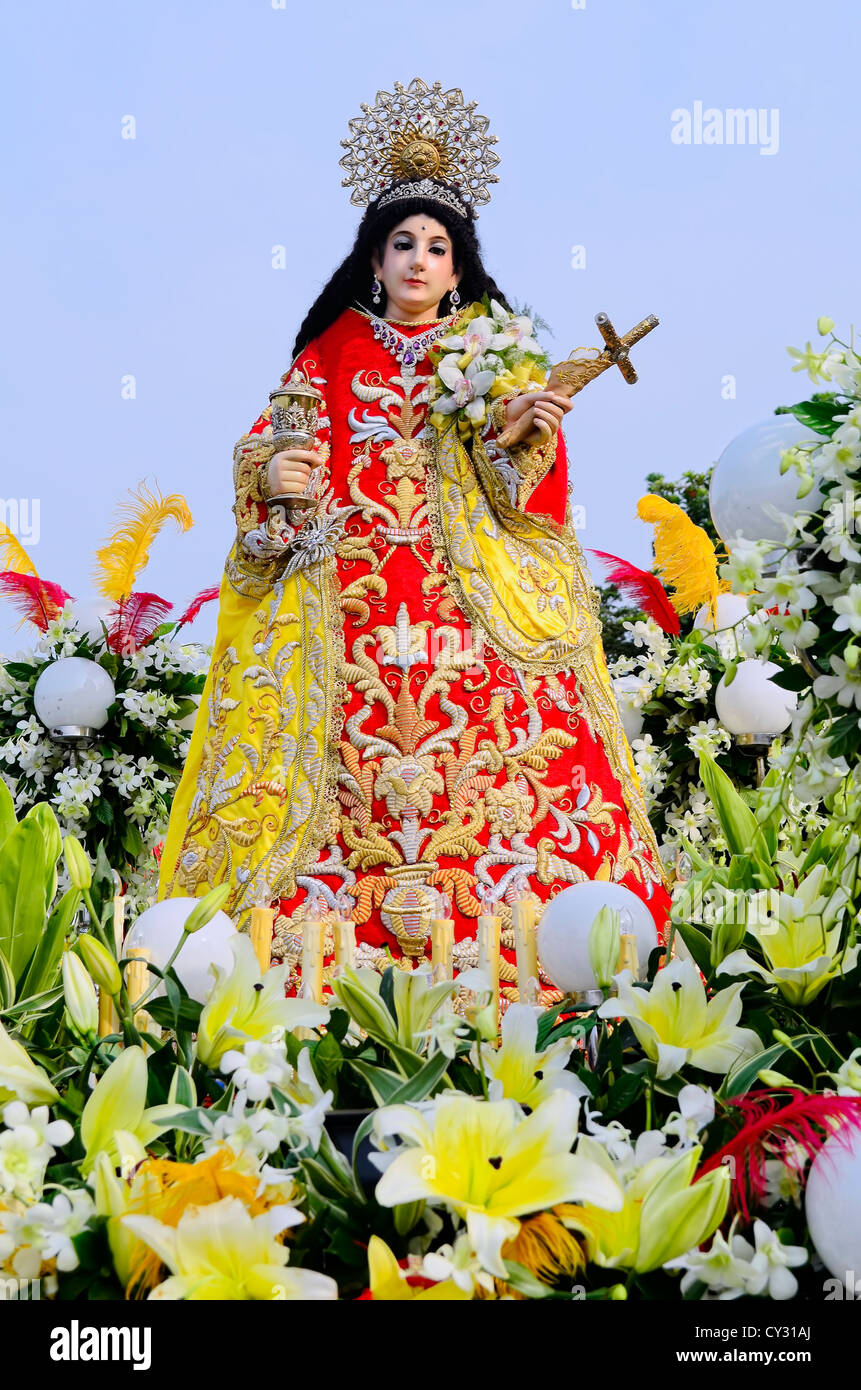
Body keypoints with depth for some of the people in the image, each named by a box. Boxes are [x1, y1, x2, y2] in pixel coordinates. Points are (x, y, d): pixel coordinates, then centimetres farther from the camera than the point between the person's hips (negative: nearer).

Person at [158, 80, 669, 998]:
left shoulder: (495, 356, 15)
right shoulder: (331, 352, 16)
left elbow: (530, 482, 6)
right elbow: (273, 451, 12)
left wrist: (527, 432, -15)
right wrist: (273, 475, -10)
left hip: (470, 590, 0)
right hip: (348, 592, 0)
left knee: (491, 752, -13)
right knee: (352, 764, -9)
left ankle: (497, 946, -6)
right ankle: (338, 960, -1)